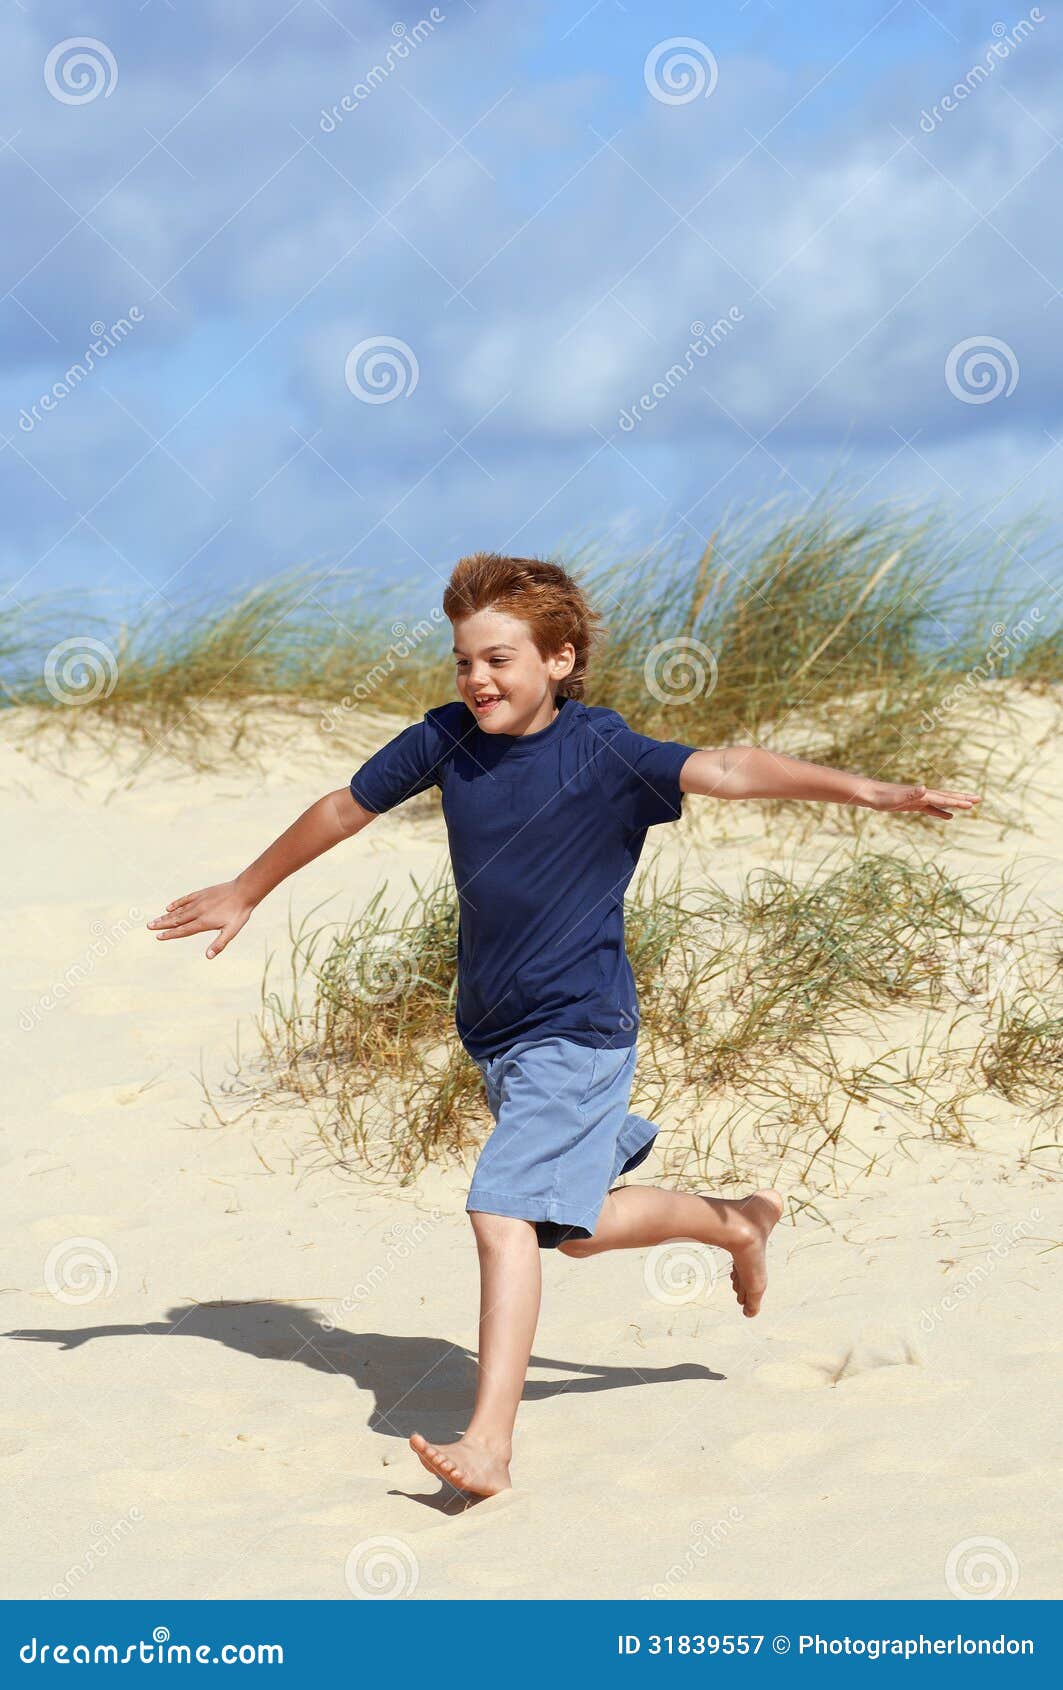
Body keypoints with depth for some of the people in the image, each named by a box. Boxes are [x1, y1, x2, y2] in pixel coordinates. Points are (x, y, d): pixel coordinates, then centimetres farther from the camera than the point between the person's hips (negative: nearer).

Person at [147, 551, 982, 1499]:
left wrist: (864, 790, -40)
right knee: (577, 1226, 20)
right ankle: (739, 1221, 45)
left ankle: (490, 1446, -20)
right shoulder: (447, 740, 0)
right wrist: (246, 894, 25)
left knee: (507, 1215, -20)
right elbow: (344, 811, 14)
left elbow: (723, 770, -27)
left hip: (579, 1032, -7)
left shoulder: (601, 752, -15)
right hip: (494, 1032, 7)